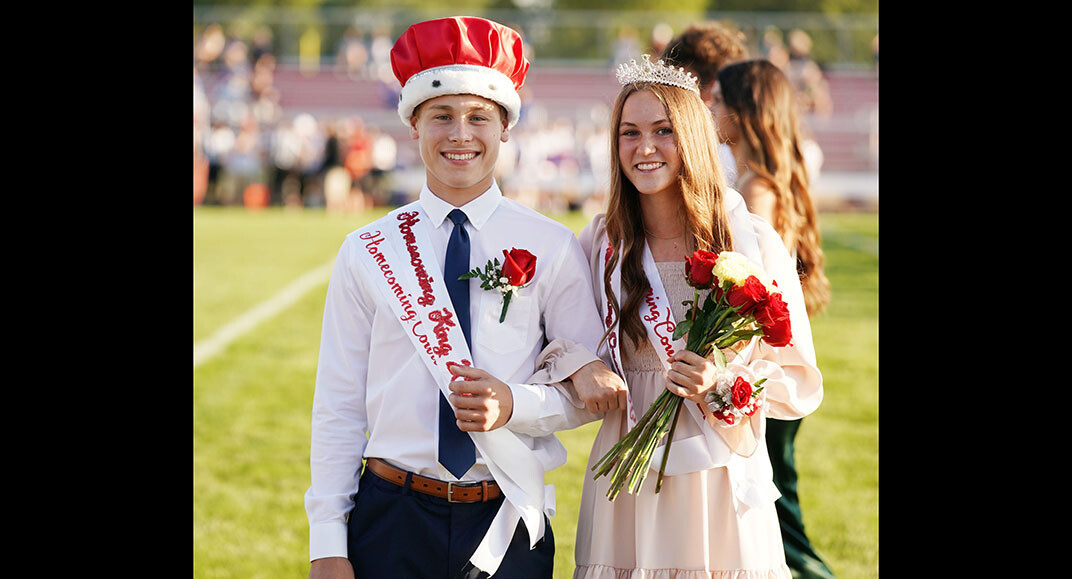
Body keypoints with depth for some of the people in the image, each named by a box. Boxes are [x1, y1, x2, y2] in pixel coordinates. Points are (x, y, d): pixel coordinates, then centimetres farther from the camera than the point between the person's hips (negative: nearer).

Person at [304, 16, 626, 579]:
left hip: (508, 526, 0)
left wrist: (514, 404, -17)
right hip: (391, 519, 0)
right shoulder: (365, 253, 3)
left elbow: (591, 393, 3)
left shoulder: (552, 248, 1)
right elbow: (338, 405, 2)